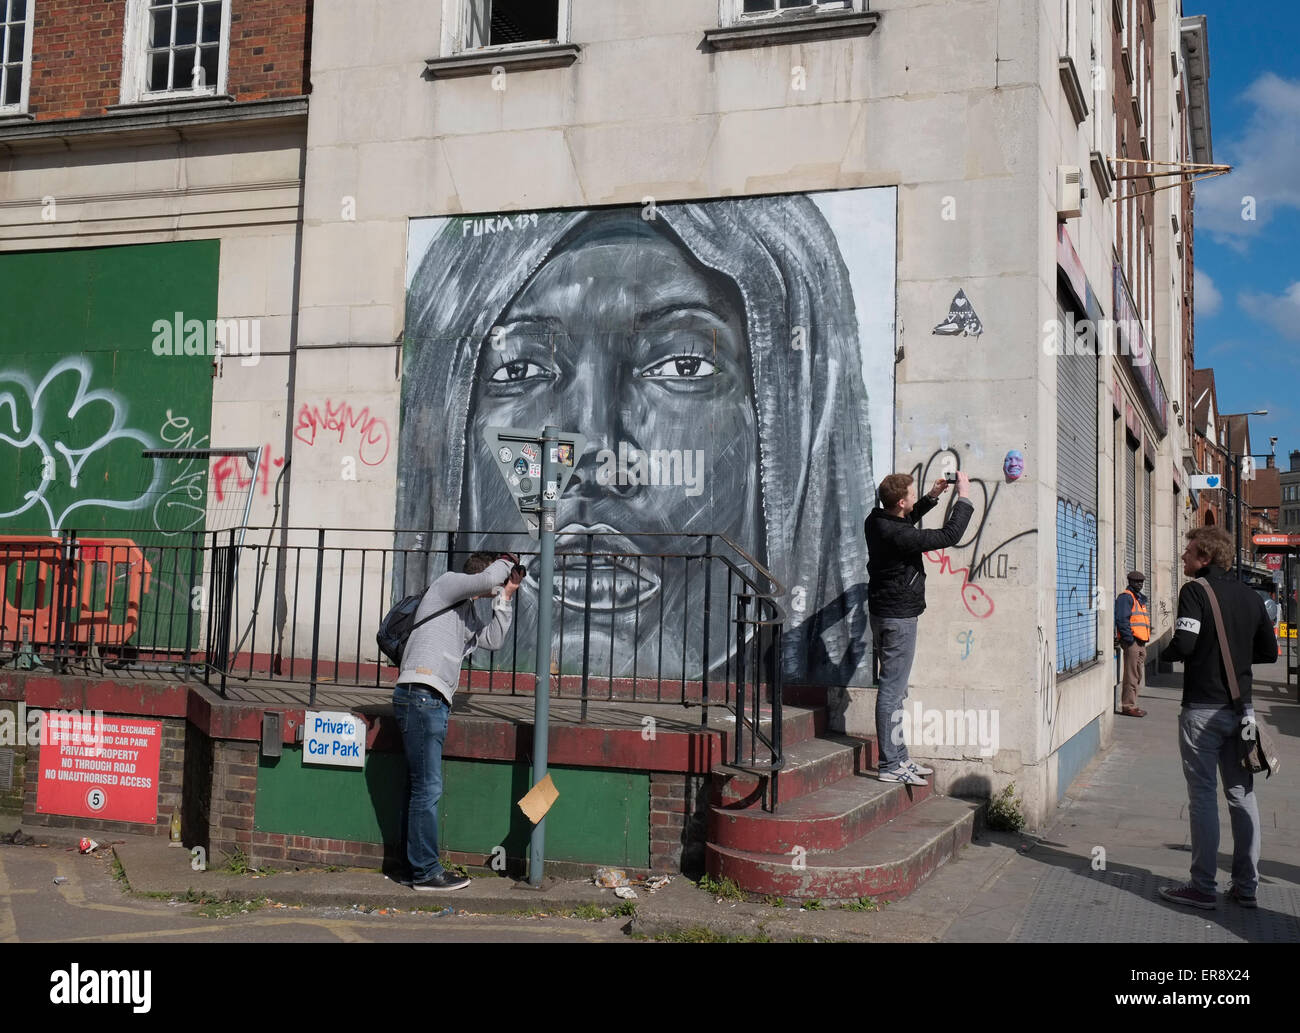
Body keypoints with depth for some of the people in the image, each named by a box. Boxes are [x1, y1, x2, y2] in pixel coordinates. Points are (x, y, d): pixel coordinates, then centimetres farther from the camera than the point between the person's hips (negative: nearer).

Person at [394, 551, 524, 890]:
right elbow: (488, 579, -17)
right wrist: (506, 564, 4)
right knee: (427, 788, -8)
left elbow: (492, 640, 23)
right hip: (420, 695, -10)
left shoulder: (468, 612, 26)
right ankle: (425, 872, -4)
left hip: (433, 702, 10)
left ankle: (423, 867, 15)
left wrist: (505, 597, 19)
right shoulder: (447, 583, -1)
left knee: (426, 788, 11)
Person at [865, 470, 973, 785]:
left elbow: (907, 520, 26)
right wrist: (964, 497, -8)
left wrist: (932, 497, 17)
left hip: (883, 612, 10)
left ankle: (899, 757, 24)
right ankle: (890, 765, -2)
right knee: (892, 690, -6)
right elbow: (949, 536, -20)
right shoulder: (897, 535, -26)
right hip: (898, 617, -10)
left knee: (895, 689, 16)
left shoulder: (876, 521, 2)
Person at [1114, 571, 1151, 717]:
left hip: (1140, 642, 10)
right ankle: (1128, 705, -6)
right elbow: (1121, 619, -18)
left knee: (1138, 674, 14)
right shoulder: (1126, 597, -8)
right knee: (1131, 675, -9)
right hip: (1132, 641, -10)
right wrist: (1129, 638, -22)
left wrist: (1145, 639, 17)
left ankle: (1131, 703, 21)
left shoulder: (1140, 598, 22)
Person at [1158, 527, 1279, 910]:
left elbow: (1183, 645, -23)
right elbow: (1269, 652, 12)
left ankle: (1203, 888, 3)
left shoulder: (1195, 591, -12)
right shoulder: (1250, 596, 8)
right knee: (1242, 795, 11)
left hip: (1202, 710, -6)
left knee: (1202, 795, -1)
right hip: (1240, 709, 6)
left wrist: (1164, 653, -3)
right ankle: (1246, 886, 17)